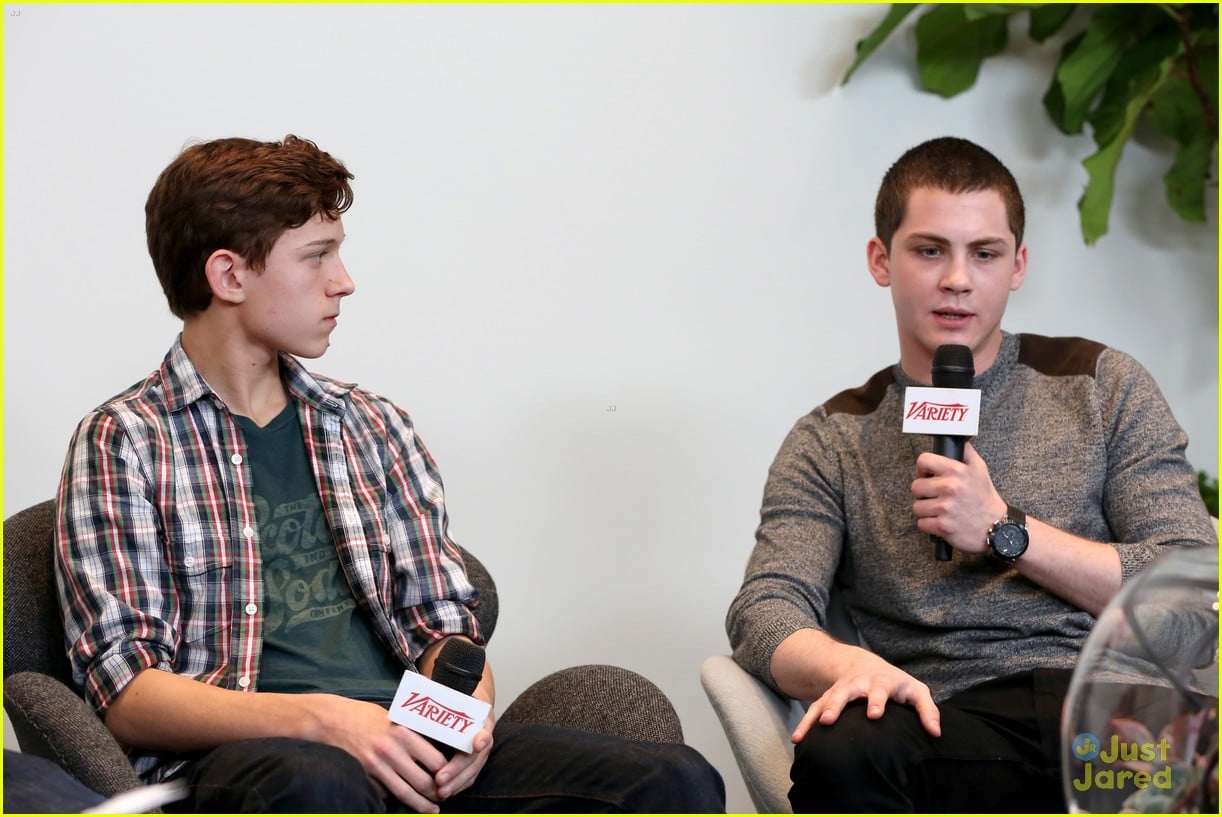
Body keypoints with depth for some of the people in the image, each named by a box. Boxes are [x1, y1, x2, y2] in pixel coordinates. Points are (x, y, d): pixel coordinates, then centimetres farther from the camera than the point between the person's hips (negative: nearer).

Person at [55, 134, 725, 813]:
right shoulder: (125, 442, 5)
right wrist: (319, 718, -19)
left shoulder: (375, 426, 23)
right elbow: (128, 692, -4)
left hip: (403, 748, 6)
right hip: (242, 754, -6)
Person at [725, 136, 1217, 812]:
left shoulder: (1101, 386, 18)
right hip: (956, 730, 1)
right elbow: (765, 613, 2)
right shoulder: (831, 442, 18)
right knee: (837, 753, -36)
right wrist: (853, 664, -22)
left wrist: (1004, 532, -1)